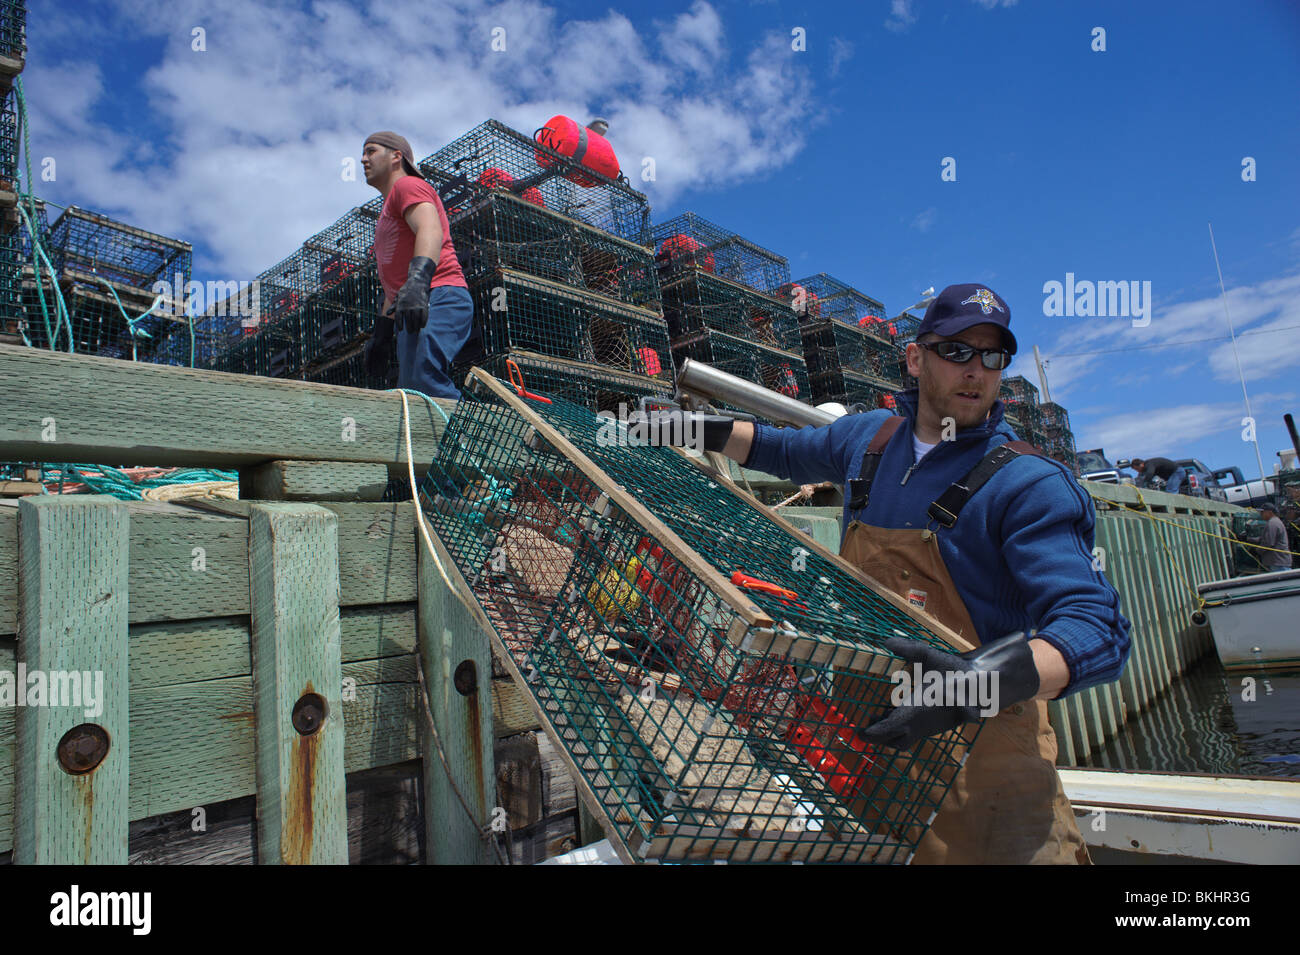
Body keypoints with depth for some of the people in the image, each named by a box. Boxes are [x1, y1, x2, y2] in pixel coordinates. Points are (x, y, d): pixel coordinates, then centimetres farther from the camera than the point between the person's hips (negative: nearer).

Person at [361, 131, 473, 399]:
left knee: (422, 381, -31)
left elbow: (430, 230, -17)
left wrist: (418, 281, -34)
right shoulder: (388, 210, 36)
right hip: (411, 309, 10)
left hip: (438, 299, -10)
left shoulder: (408, 185, 6)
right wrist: (381, 335, 31)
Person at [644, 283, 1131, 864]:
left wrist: (992, 681, -41)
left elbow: (1097, 627, -22)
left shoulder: (1029, 484, -12)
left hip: (976, 748, -4)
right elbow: (786, 451, 27)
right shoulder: (869, 438, 6)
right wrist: (698, 429, 17)